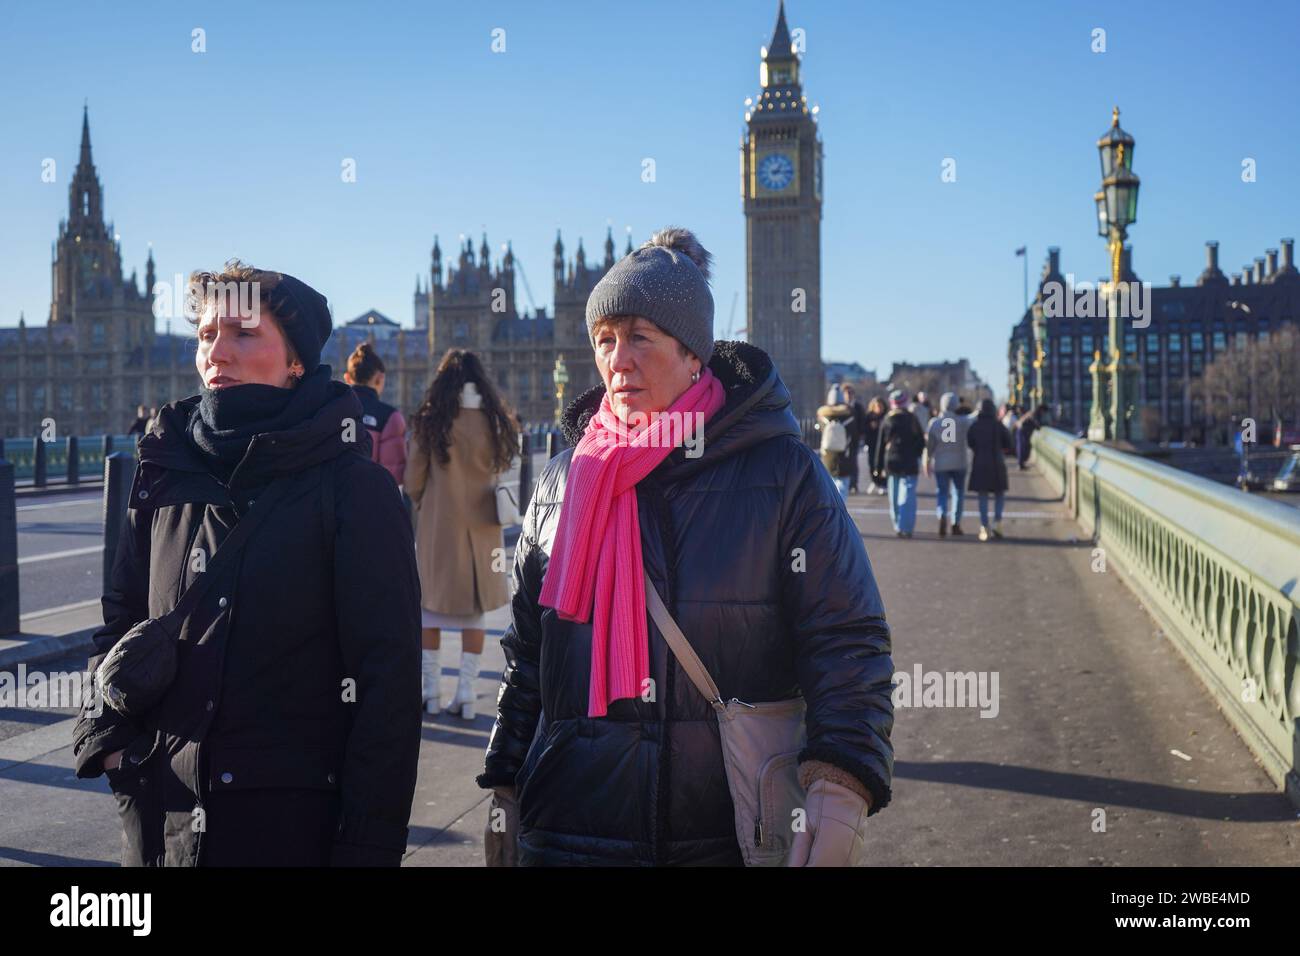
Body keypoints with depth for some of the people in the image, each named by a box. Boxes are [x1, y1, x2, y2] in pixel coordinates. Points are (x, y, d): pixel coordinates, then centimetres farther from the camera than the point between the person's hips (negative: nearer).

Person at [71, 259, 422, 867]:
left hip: (296, 818, -4)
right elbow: (119, 628, 16)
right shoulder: (164, 480, 5)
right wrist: (109, 739, 0)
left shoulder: (354, 489, -9)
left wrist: (367, 846, -14)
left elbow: (388, 680, -11)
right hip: (163, 817, 4)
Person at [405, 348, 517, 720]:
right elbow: (500, 473, 7)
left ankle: (431, 691, 13)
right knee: (476, 608, 8)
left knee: (430, 603, 10)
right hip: (482, 525, 2)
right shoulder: (495, 422, -1)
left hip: (438, 523, -2)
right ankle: (466, 694, 7)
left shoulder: (431, 421, -8)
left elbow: (413, 480, -3)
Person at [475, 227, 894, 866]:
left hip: (730, 837, -2)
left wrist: (842, 786, -23)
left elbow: (846, 642, -8)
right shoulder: (564, 481, 5)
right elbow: (526, 651, 13)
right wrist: (505, 792, 11)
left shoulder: (782, 471, -5)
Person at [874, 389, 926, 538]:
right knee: (907, 497, -2)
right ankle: (906, 528, -9)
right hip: (909, 464, -2)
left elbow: (881, 444, 3)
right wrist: (916, 456, 16)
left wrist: (879, 467, 8)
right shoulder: (912, 419, -4)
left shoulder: (887, 420, 2)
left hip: (891, 462, 2)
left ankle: (898, 527, 20)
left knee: (894, 497, 12)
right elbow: (921, 441, -1)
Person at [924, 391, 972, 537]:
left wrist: (927, 462, 10)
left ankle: (942, 515, -23)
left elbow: (929, 444, -1)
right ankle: (956, 523, 12)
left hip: (940, 463, 0)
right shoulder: (963, 421, -6)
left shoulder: (934, 422, -3)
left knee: (942, 492, 5)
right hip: (959, 463, 0)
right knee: (958, 492, 14)